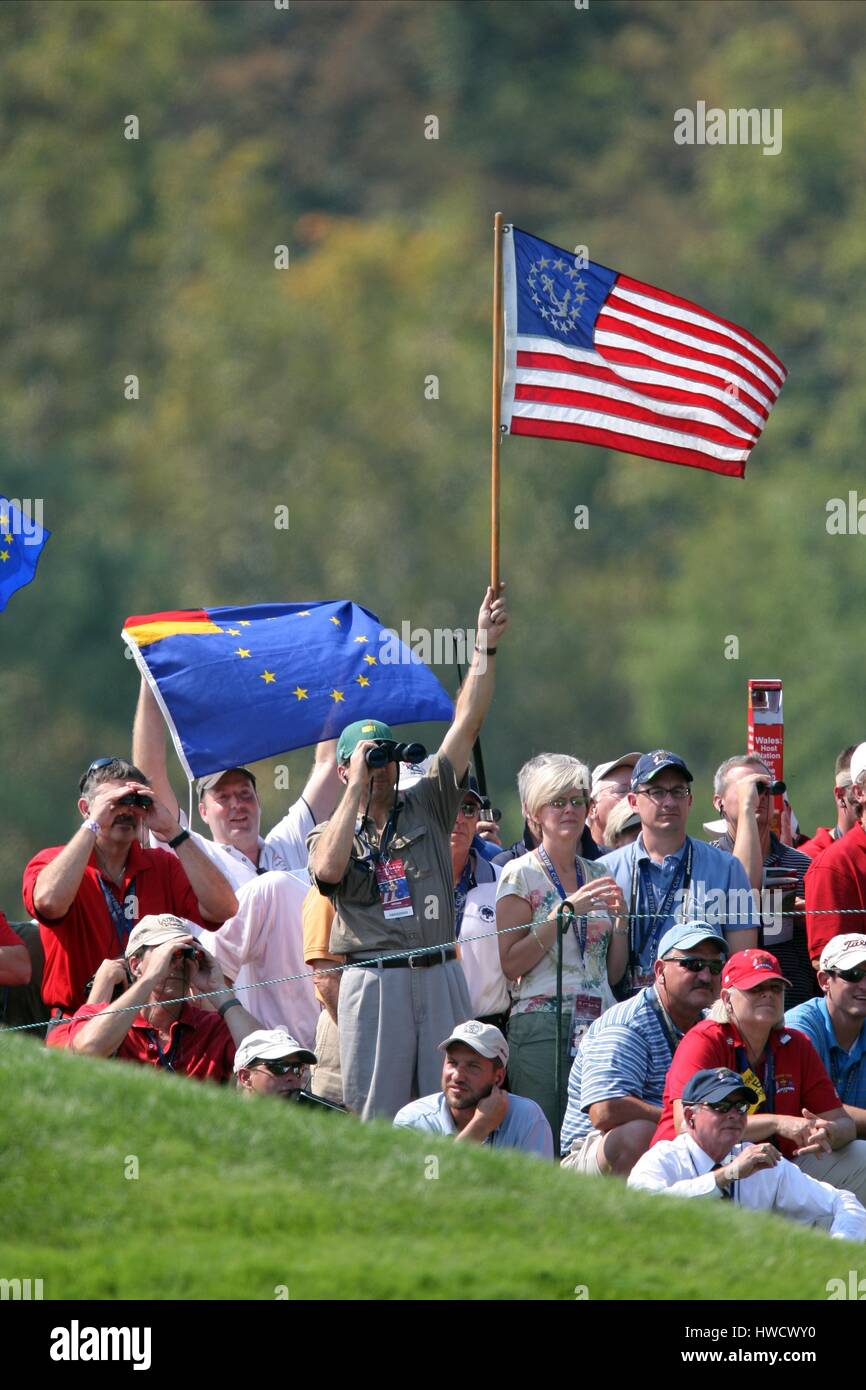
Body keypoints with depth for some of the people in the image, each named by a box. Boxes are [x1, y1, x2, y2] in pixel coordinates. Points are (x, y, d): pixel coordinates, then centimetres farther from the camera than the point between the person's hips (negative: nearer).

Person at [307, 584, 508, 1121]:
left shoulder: (428, 806, 13)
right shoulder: (329, 834, 9)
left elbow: (467, 723, 8)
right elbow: (330, 868, -16)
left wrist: (486, 646, 0)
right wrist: (358, 787, -9)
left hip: (441, 975, 2)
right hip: (373, 980, -2)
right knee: (377, 1116, -3)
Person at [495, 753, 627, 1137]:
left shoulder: (598, 877, 16)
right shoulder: (521, 874, 2)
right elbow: (510, 964, -8)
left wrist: (620, 920, 1)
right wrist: (564, 912, -12)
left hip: (599, 1025, 5)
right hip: (542, 1023, -5)